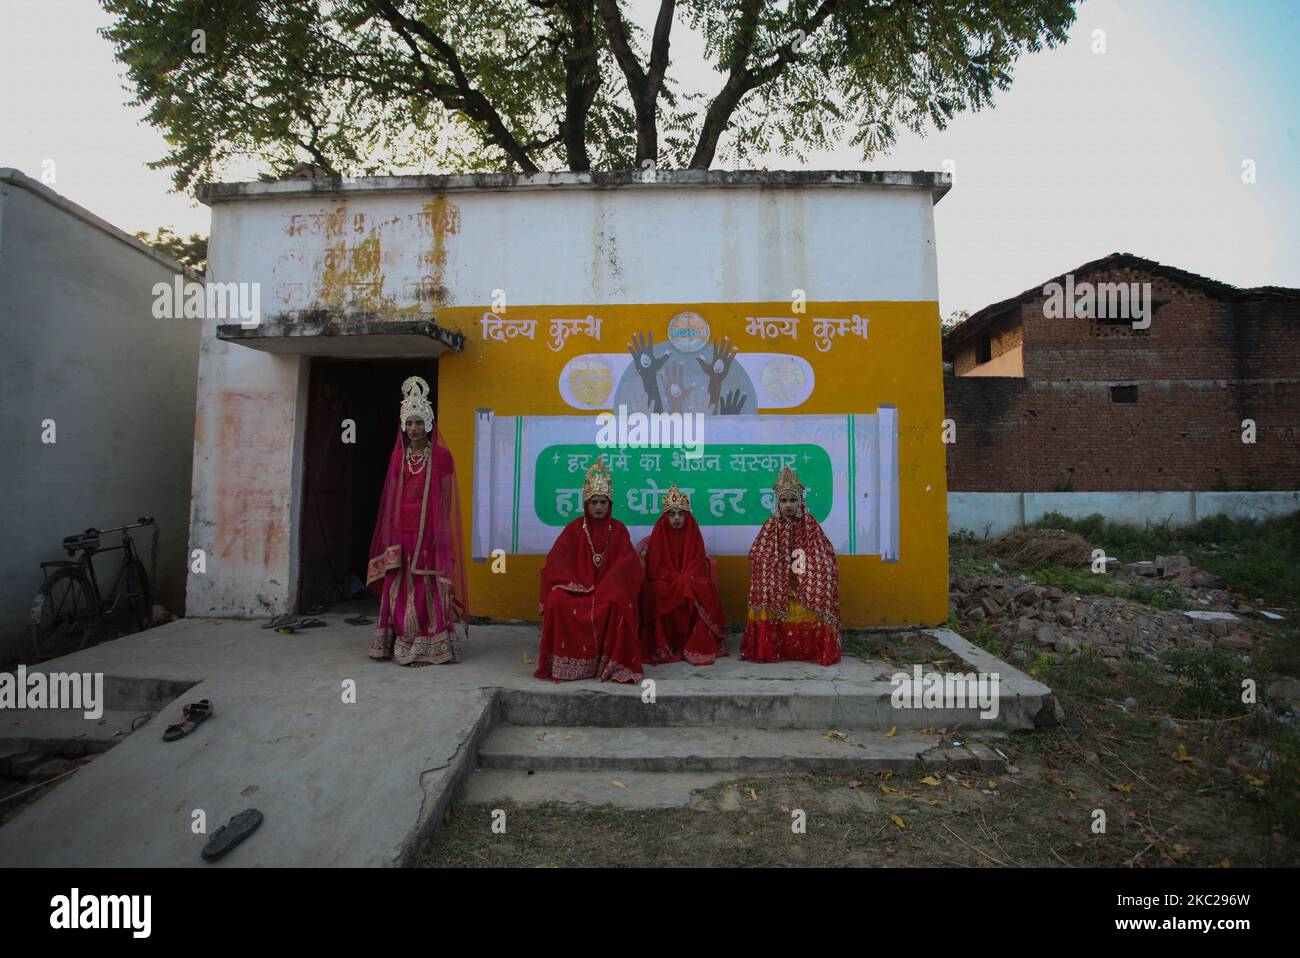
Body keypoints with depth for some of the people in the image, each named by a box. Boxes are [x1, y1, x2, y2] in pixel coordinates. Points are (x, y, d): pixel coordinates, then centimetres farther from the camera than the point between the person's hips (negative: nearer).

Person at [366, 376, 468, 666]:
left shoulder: (441, 456, -2)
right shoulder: (398, 456, 12)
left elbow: (445, 497, -5)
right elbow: (390, 496, 11)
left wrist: (440, 534, -12)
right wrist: (388, 533, 5)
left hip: (428, 531, -5)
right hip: (400, 531, 5)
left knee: (426, 588, -4)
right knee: (398, 587, 6)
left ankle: (428, 648, 4)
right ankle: (399, 645, 16)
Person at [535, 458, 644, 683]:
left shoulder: (618, 530, 5)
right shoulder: (574, 528, 6)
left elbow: (627, 565, -6)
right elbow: (556, 562, -2)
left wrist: (606, 590, -20)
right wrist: (576, 586, -16)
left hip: (608, 591, -1)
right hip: (576, 589, 1)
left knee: (617, 605, -32)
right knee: (557, 602, -29)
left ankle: (613, 663, -18)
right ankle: (566, 662, -15)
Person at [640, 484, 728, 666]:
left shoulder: (693, 531, 1)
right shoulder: (660, 532, -3)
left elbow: (698, 564, -1)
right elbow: (654, 566, -6)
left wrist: (684, 579, -17)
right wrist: (677, 578, -16)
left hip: (691, 581, 1)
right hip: (664, 581, -1)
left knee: (705, 596, -26)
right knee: (657, 594, -31)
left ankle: (698, 646, -14)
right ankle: (663, 648, -18)